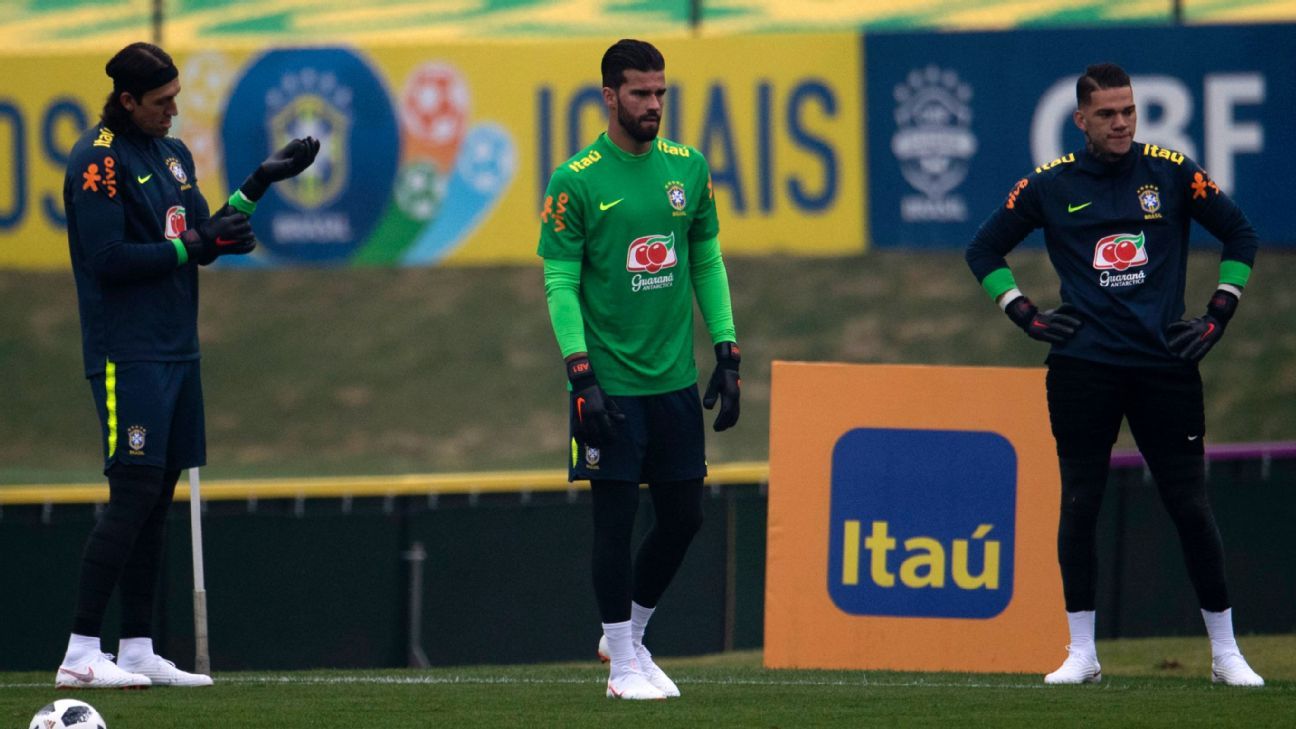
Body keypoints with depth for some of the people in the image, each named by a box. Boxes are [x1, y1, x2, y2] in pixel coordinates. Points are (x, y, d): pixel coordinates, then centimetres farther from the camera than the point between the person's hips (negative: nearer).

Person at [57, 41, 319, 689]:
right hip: (127, 355, -9)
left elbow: (199, 242, 18)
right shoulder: (99, 161, -11)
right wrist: (195, 244, -16)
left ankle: (138, 651, 12)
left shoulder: (173, 154, 16)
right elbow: (109, 259, -17)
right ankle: (80, 655, -14)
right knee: (133, 494, -13)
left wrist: (261, 181, 9)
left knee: (159, 494, 8)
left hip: (176, 347, 9)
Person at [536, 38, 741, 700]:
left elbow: (708, 264, 14)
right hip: (611, 385, -5)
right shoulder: (575, 181, -7)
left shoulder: (689, 168, 7)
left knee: (683, 516, 8)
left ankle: (630, 635, 27)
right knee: (615, 518, -3)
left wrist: (727, 355, 7)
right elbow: (560, 282, -8)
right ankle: (623, 664, 7)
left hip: (676, 381, 5)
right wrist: (581, 377, -16)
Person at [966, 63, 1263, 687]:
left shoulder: (1171, 173, 4)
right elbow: (984, 250, 17)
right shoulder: (1049, 186, 5)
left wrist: (1217, 317, 7)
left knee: (1191, 507, -1)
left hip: (1165, 364, 0)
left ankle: (1225, 652, 8)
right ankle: (1081, 653, 7)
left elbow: (1240, 235, 14)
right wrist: (1026, 316, 6)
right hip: (1083, 368, 0)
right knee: (1079, 505, -1)